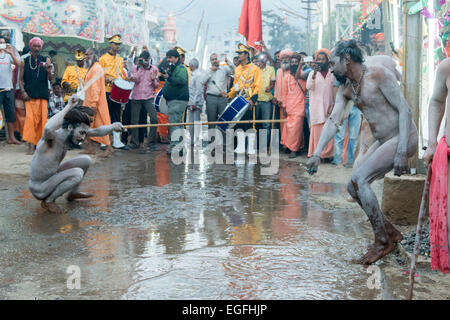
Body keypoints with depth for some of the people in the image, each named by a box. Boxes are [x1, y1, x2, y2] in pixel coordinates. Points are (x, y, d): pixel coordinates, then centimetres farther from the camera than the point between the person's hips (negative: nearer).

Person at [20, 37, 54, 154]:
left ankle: (39, 143, 11)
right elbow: (21, 79, 8)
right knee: (30, 118, -11)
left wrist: (49, 72, -18)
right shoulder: (25, 61, 7)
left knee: (41, 119, 0)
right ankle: (31, 144, -11)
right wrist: (23, 92, -7)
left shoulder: (46, 60, 8)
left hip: (43, 94, 1)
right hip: (29, 95, -1)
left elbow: (50, 79, 3)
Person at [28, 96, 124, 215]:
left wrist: (113, 126, -14)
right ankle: (48, 201, -8)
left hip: (52, 176, 9)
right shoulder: (52, 137, -31)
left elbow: (95, 132, 1)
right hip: (39, 189, -9)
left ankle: (73, 193, 27)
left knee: (86, 160, 8)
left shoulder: (69, 134, -6)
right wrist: (68, 107, -51)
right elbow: (48, 128, -56)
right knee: (77, 173, -26)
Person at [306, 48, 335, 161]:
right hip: (316, 107, -1)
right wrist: (314, 74, -25)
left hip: (328, 106, 1)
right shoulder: (313, 73, 7)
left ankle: (327, 153, 2)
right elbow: (308, 86, -10)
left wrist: (333, 105, 2)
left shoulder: (332, 74, 11)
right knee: (317, 130, -5)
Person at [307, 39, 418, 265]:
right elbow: (333, 120, 1)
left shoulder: (378, 73, -15)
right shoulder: (345, 89, 10)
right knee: (354, 187, 2)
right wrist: (317, 153, -12)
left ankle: (383, 242, -8)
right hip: (382, 142, 9)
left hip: (402, 138, -8)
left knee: (359, 179, -19)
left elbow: (404, 109, -18)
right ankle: (391, 233, 15)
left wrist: (402, 152, -25)